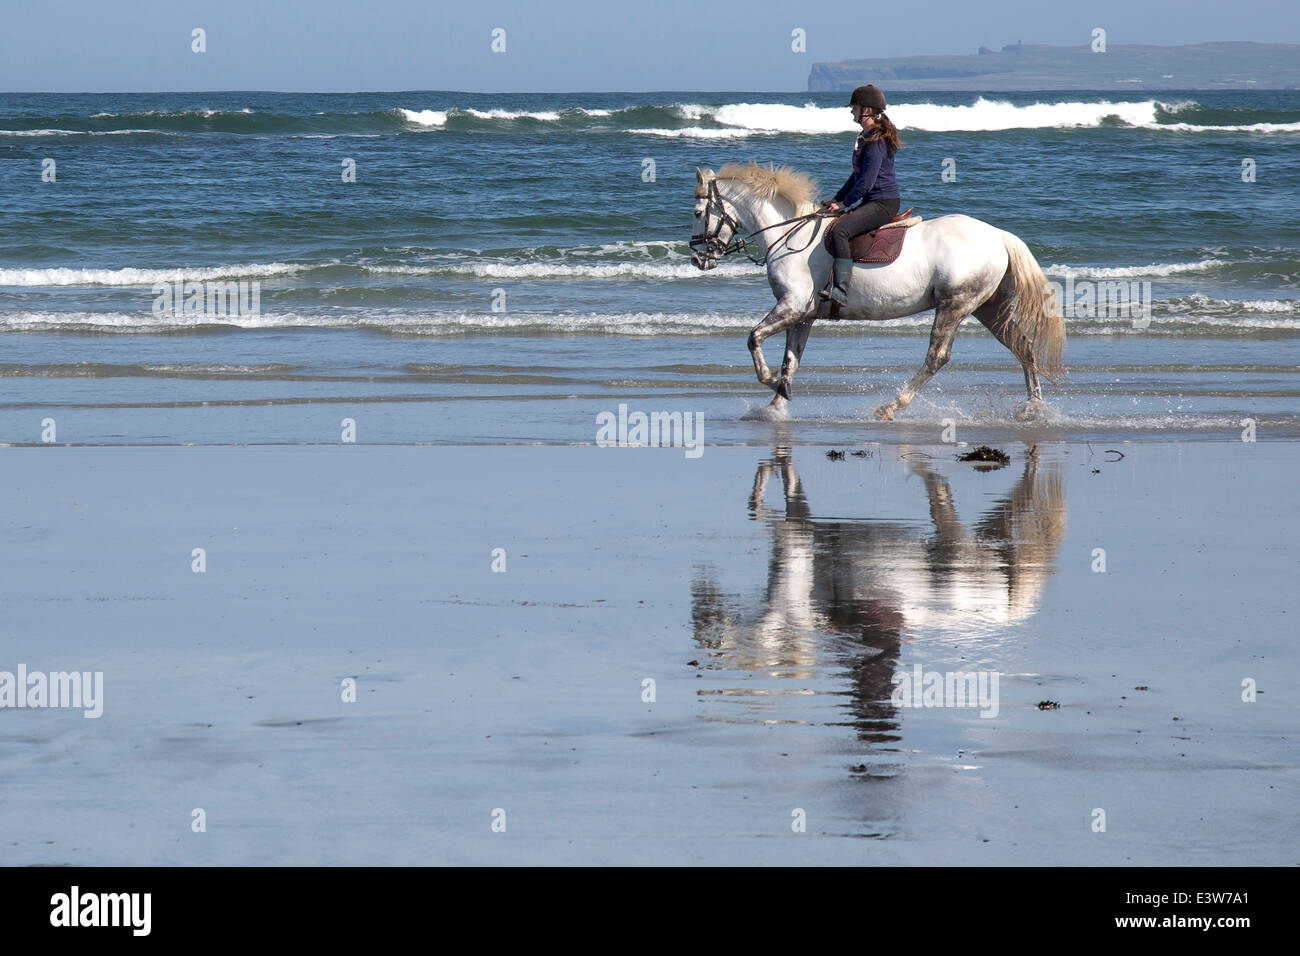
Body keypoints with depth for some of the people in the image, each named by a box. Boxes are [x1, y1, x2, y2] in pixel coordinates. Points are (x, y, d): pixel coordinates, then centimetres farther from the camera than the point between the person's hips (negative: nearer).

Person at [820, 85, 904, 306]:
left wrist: (844, 203, -12)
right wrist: (837, 199, 19)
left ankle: (841, 290, -37)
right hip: (873, 202, 11)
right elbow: (858, 176, 26)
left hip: (884, 202, -11)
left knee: (839, 231, -29)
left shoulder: (876, 141, -15)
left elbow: (867, 181, -20)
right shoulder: (866, 138, 18)